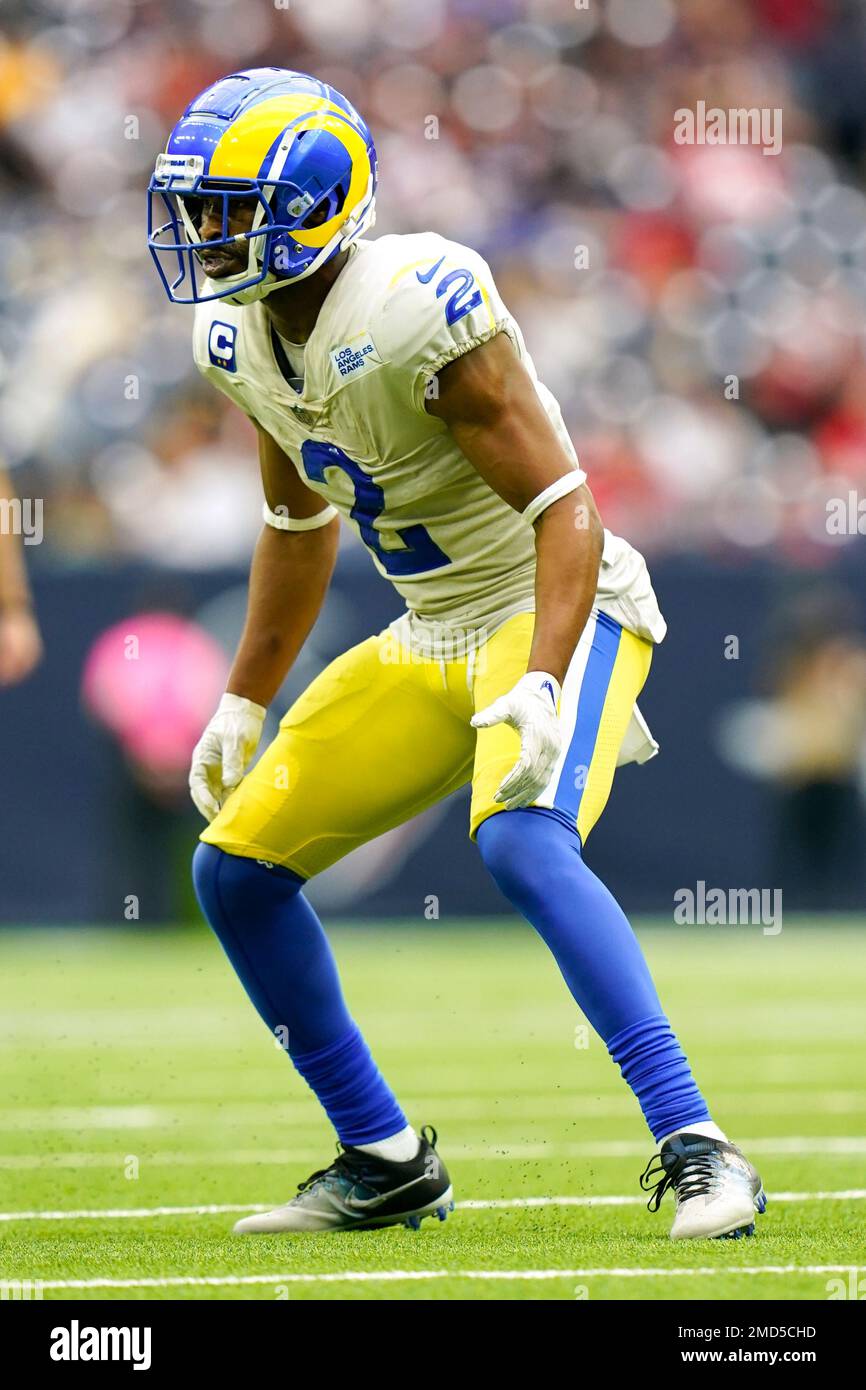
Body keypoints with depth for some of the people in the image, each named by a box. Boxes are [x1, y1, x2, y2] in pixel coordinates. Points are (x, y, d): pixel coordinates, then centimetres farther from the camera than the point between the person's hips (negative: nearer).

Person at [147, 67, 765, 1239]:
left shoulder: (416, 309, -25)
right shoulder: (243, 335, 1)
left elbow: (564, 512, -25)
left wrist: (542, 687, -37)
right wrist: (243, 703, 20)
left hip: (558, 610, -9)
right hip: (431, 640, 9)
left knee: (521, 841, -35)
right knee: (236, 867, 5)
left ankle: (697, 1153, -32)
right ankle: (384, 1162, 17)